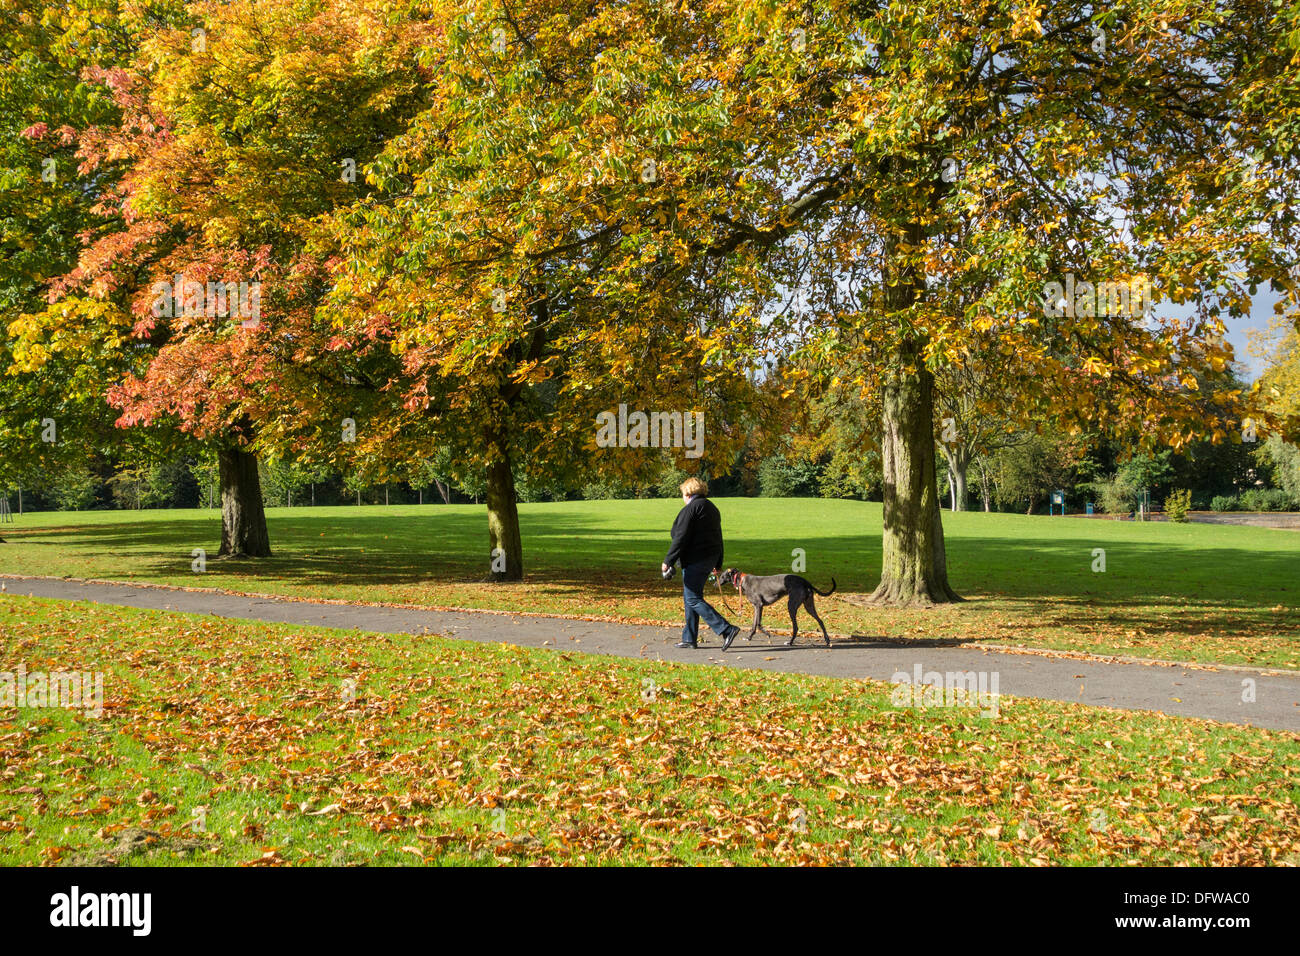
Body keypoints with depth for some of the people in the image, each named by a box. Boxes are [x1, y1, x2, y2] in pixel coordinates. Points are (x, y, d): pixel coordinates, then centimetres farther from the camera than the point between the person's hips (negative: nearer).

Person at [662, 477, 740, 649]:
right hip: (710, 558, 10)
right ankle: (689, 638, 17)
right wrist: (718, 563, 28)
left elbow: (681, 538, -17)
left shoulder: (690, 509, -12)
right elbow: (718, 537, 22)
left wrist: (668, 561, -14)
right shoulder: (711, 507, 17)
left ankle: (727, 630, -14)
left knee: (693, 599, -7)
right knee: (689, 597, 15)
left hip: (695, 560, -10)